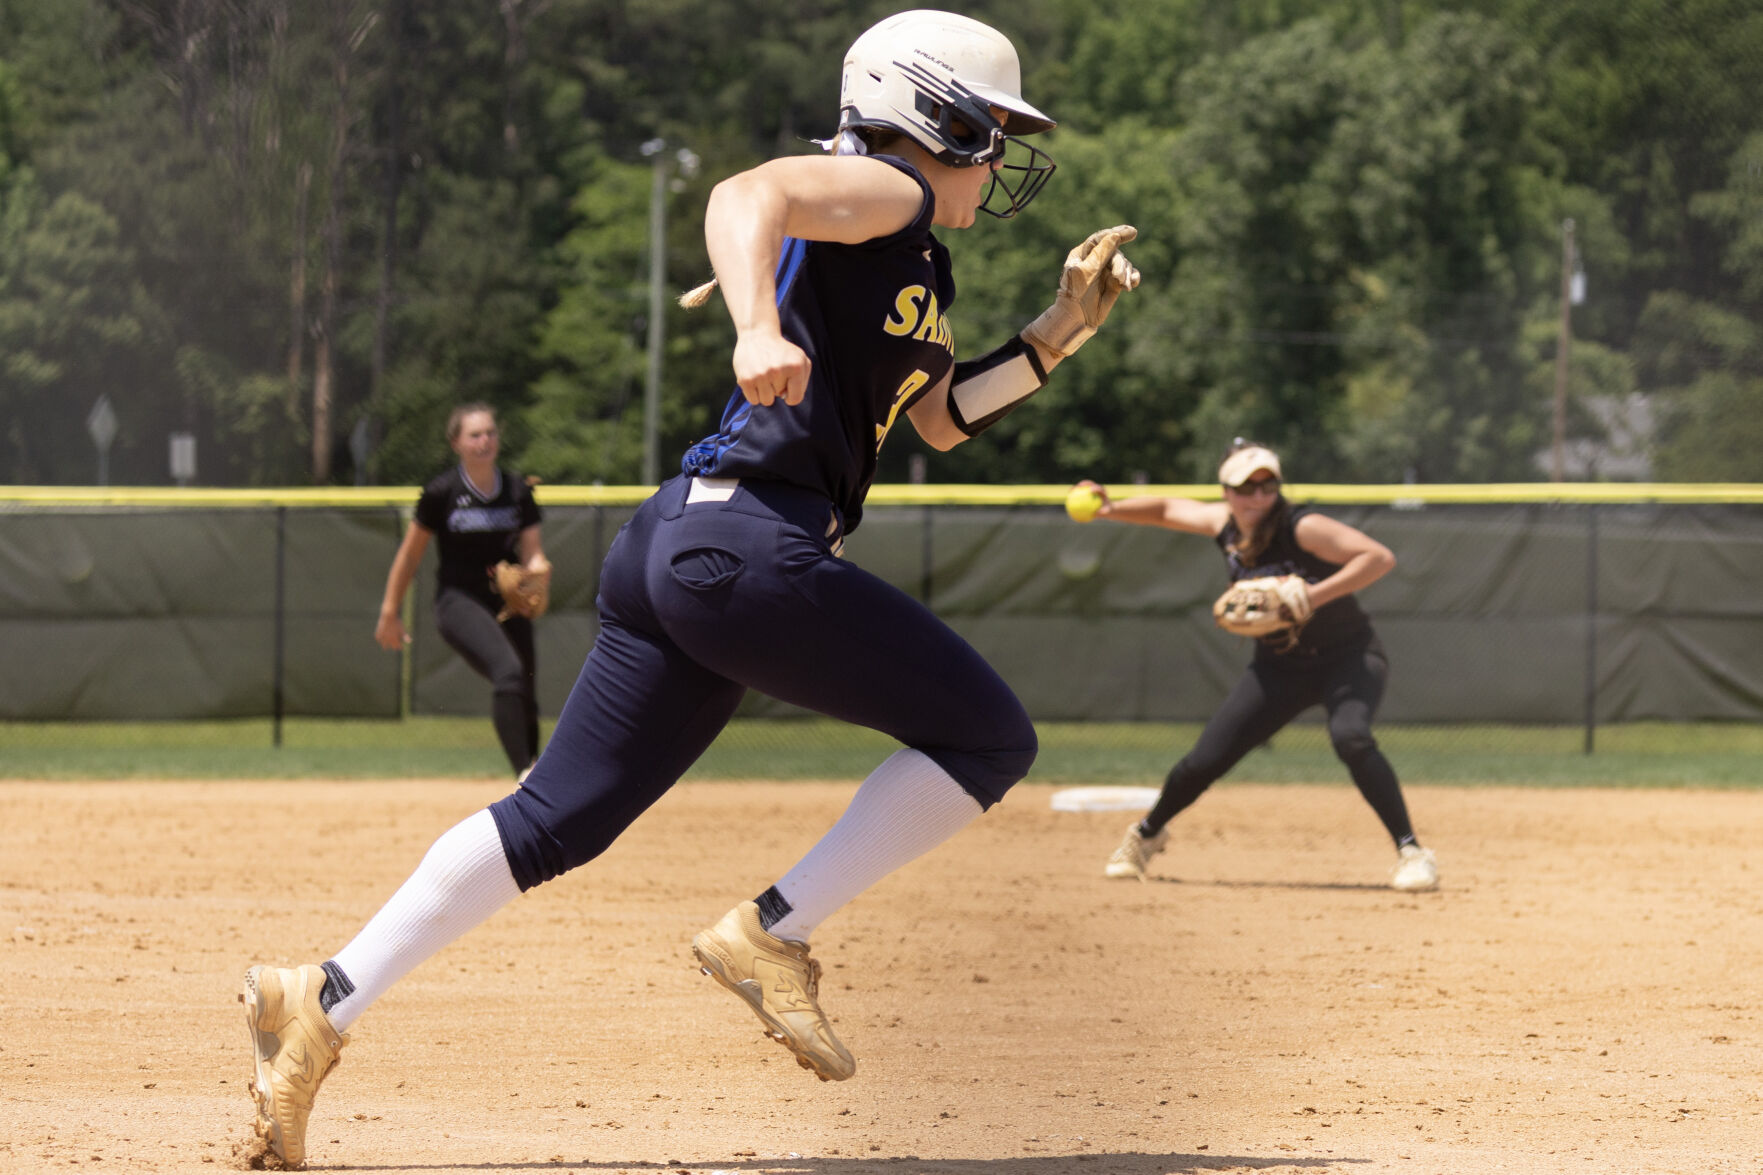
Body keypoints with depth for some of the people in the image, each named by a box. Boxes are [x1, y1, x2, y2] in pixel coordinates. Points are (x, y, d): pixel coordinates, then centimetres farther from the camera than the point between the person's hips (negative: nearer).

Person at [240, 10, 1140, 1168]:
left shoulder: (921, 270, 27)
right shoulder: (885, 194, -2)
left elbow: (943, 418, 33)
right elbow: (743, 195, -21)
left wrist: (1058, 333, 21)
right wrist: (760, 328, -38)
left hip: (677, 551, 10)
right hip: (752, 537, -10)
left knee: (558, 817, 8)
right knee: (989, 736, -1)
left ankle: (323, 1003, 1)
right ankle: (774, 934, -5)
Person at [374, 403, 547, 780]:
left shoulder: (518, 491, 3)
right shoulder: (441, 493, -6)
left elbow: (533, 553, 4)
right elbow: (410, 554, 3)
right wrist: (390, 611, 6)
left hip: (507, 604, 5)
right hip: (458, 603, -5)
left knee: (526, 703, 5)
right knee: (508, 670, -30)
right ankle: (526, 776, -36)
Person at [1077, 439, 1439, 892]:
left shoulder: (1302, 528, -24)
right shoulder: (1224, 525, -4)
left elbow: (1380, 557, -32)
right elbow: (1170, 509, 15)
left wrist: (1315, 595, -38)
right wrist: (1111, 509, -1)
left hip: (1348, 657, -5)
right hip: (1279, 667, 5)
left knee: (1350, 736, -36)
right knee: (1205, 761, 0)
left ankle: (1410, 851, -27)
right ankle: (1146, 835, 29)